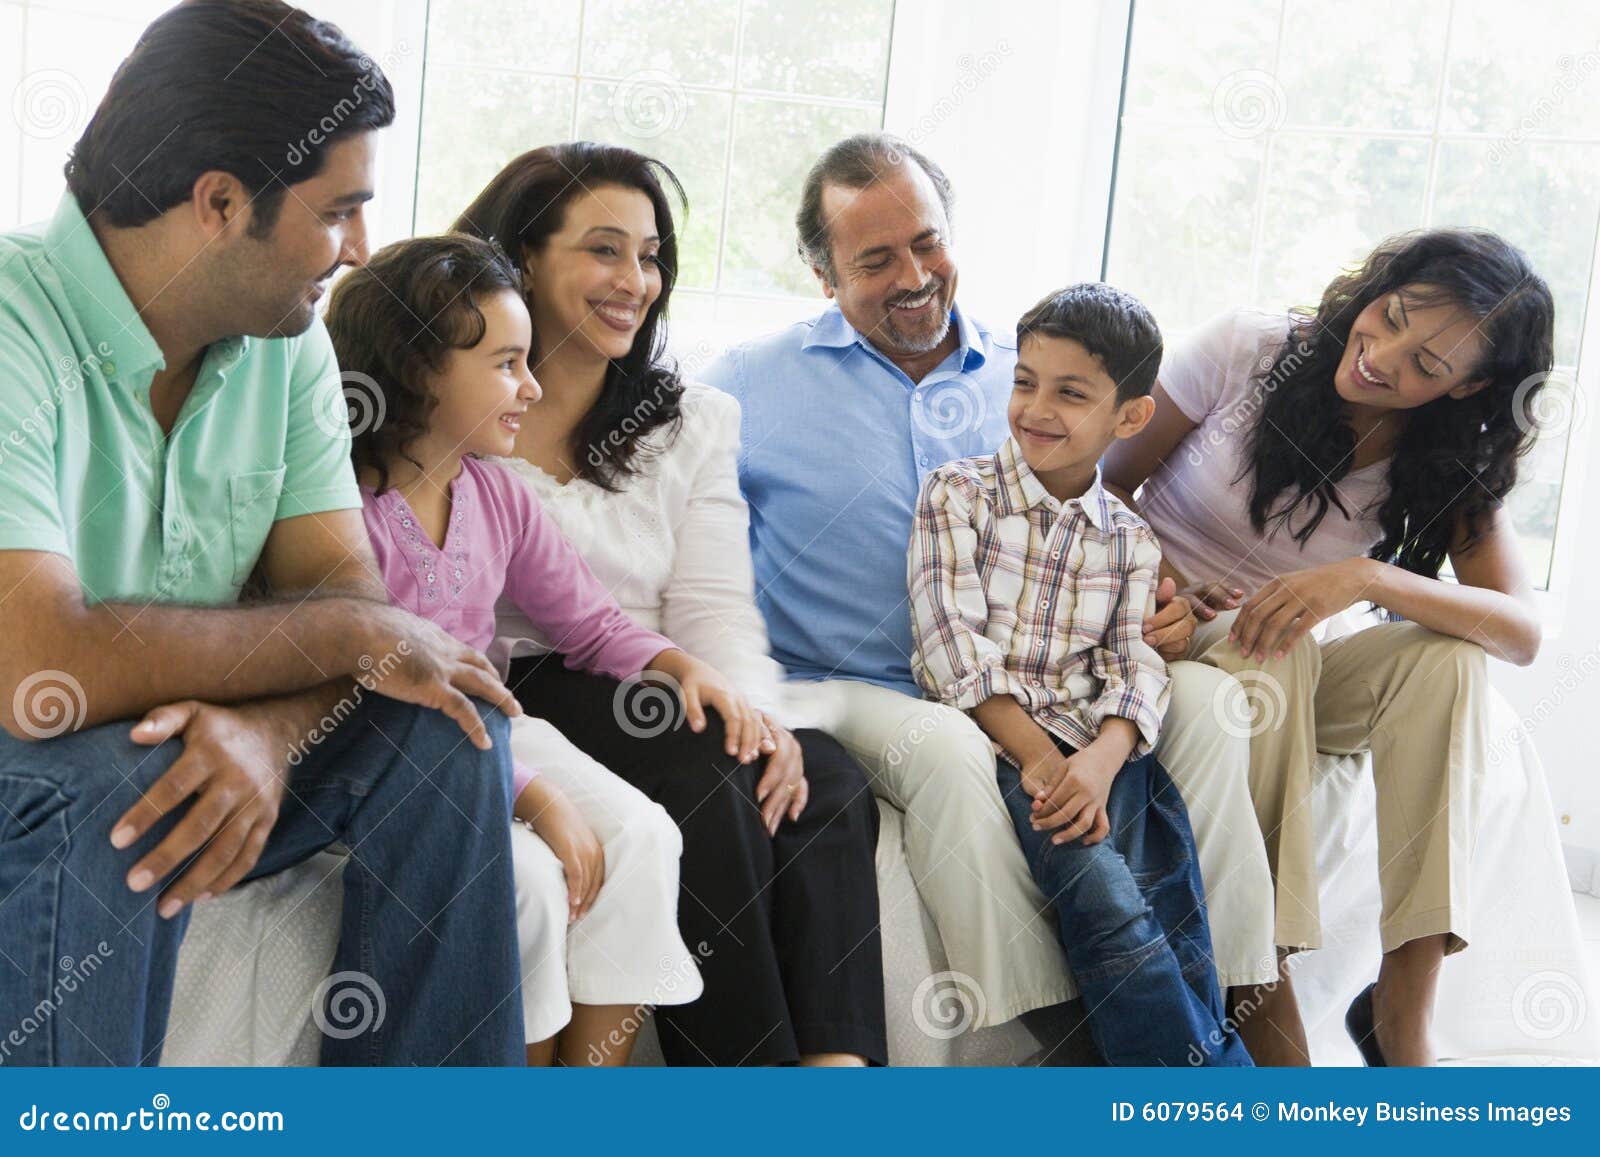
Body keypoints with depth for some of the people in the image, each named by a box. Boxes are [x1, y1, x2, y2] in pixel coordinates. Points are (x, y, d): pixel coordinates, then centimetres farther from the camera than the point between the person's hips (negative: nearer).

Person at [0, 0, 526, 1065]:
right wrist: (356, 633, -24)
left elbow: (342, 583, -4)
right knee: (98, 786, -35)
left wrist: (269, 728, -28)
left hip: (188, 746, 6)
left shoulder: (287, 339, 0)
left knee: (445, 723, -10)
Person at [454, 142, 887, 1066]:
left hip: (649, 703, 5)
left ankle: (838, 1060, -30)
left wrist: (752, 707, -16)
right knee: (709, 785, -31)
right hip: (509, 698, -4)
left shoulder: (694, 422, 18)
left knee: (826, 780, -24)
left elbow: (714, 607, 8)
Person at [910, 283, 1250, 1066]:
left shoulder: (1130, 541, 16)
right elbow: (955, 647, -5)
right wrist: (1037, 755, -16)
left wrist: (1104, 755, -19)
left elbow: (1133, 667, 4)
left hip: (1093, 741, 4)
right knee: (1099, 888, -27)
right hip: (987, 734, -4)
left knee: (1165, 859, -26)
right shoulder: (958, 493, 6)